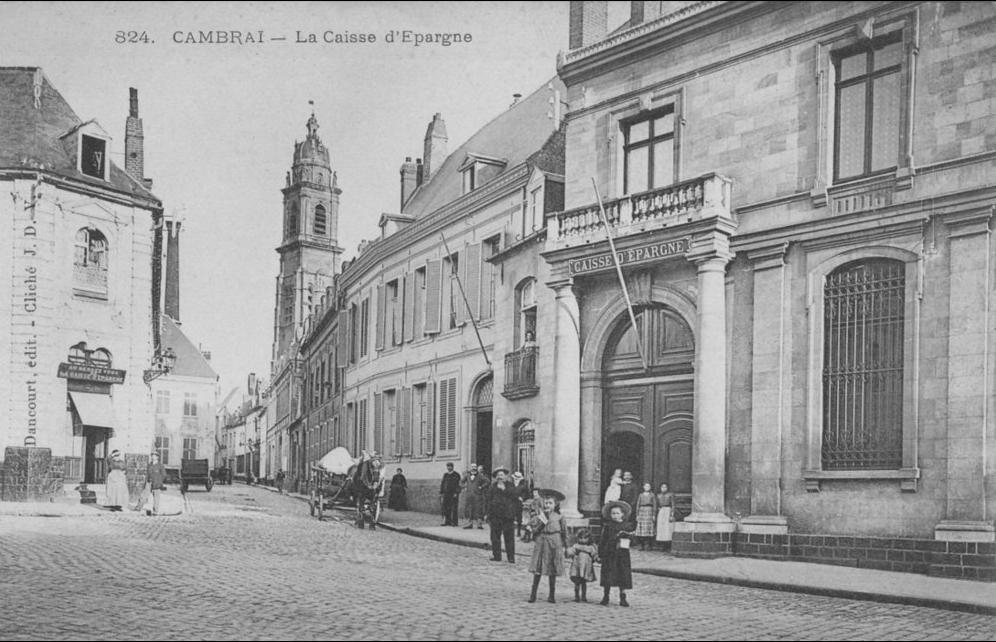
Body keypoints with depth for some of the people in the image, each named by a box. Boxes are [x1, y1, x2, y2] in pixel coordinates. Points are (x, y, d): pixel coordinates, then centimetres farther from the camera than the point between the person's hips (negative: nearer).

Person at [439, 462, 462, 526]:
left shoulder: (456, 475, -2)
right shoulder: (445, 475, 15)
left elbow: (458, 484, -7)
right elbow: (442, 484, 17)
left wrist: (456, 493, -15)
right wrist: (441, 493, 10)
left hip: (453, 494, -5)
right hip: (446, 494, 5)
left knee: (453, 508, -4)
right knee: (445, 508, 1)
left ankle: (454, 522, 0)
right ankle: (447, 521, 6)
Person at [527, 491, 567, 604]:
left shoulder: (558, 517, 0)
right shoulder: (539, 516, 0)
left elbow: (564, 532, 8)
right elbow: (534, 530, -5)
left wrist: (565, 546, 10)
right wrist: (542, 523, -18)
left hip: (554, 545, 0)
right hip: (541, 543, 0)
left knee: (553, 571, 6)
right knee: (537, 570, -1)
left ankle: (552, 595, 16)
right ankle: (533, 593, 5)